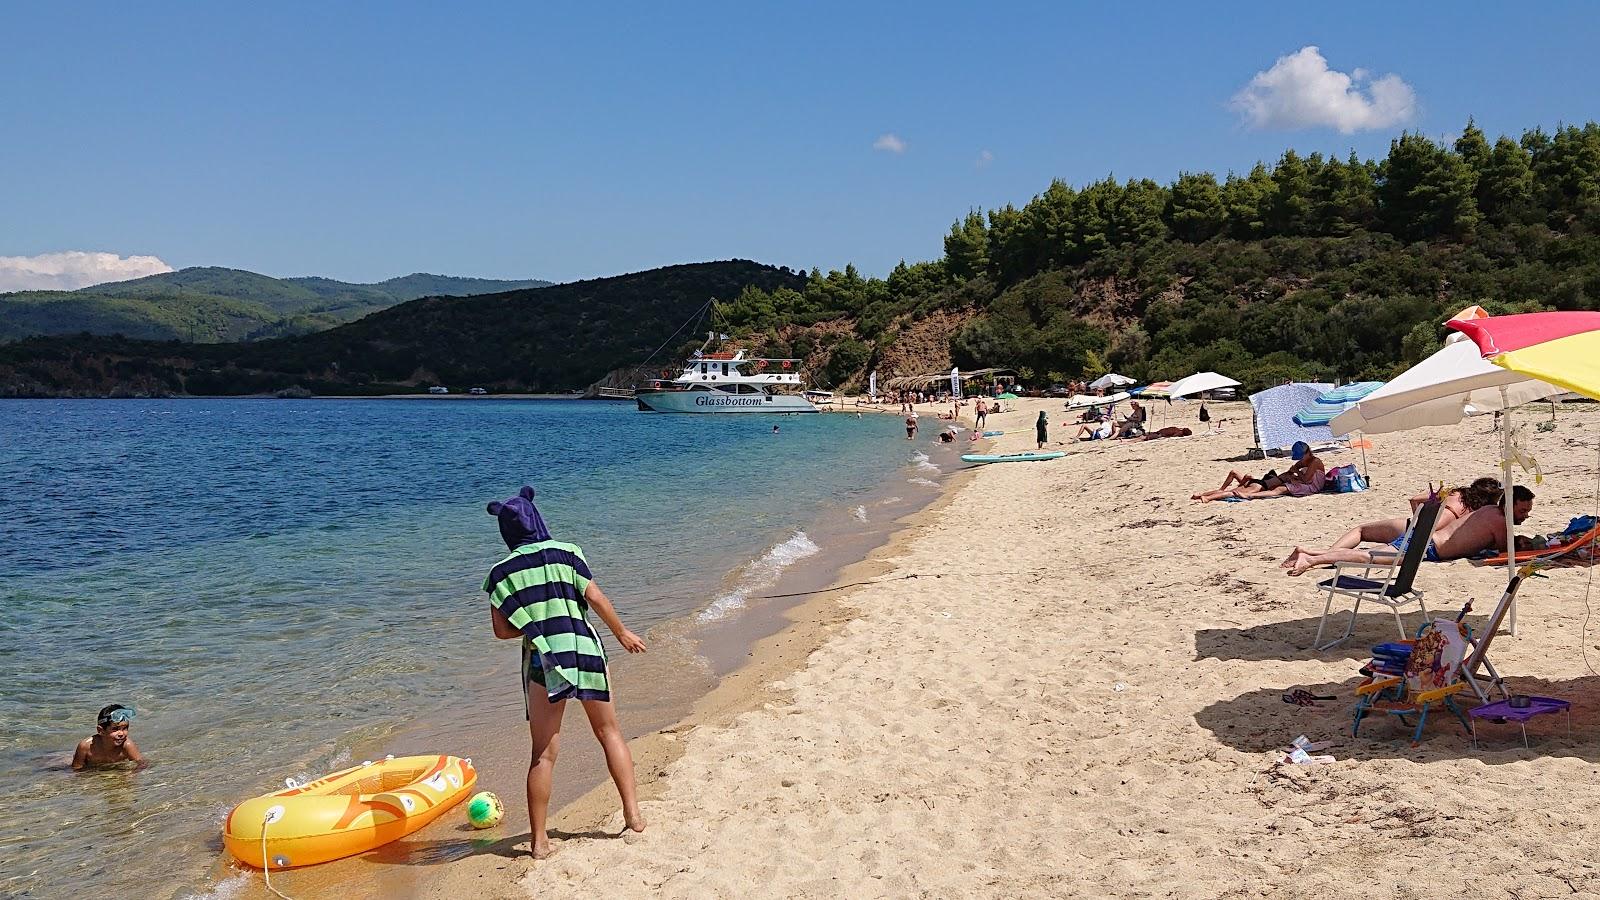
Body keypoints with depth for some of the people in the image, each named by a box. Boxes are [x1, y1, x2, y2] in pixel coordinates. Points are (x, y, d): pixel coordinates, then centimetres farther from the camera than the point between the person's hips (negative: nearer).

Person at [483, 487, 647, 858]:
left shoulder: (501, 573, 1)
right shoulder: (565, 553, -1)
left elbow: (503, 630, -1)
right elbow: (596, 598, -3)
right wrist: (622, 633, 10)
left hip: (542, 661, 0)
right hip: (585, 650, 0)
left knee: (543, 754, 6)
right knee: (609, 732, 18)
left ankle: (539, 840, 9)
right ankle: (633, 813, 15)